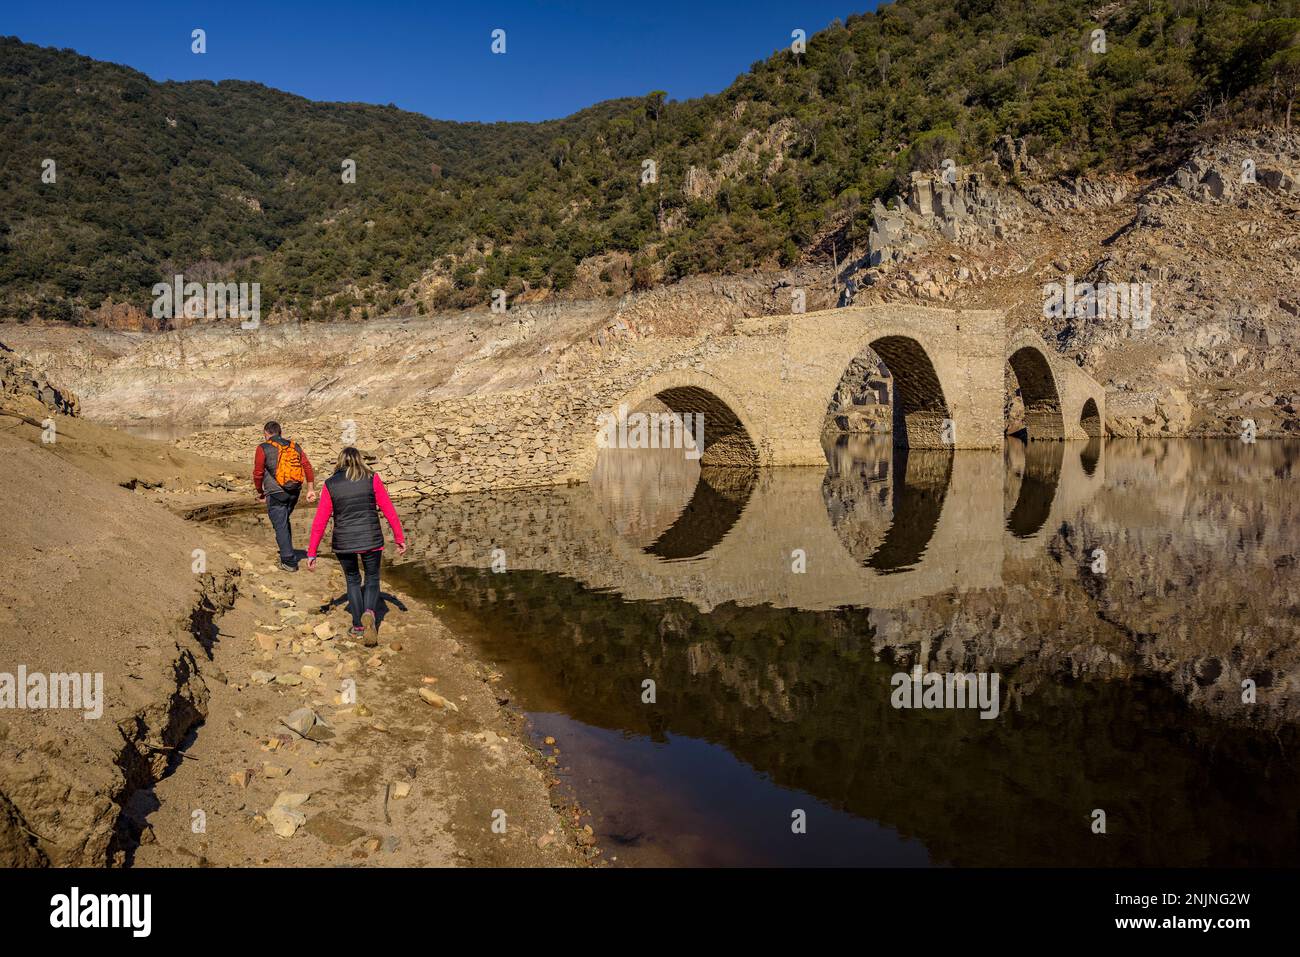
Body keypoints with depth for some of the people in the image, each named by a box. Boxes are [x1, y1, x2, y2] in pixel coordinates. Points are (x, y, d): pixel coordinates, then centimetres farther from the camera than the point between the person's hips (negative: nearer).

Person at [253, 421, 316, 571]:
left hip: (275, 493, -5)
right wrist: (311, 489, 0)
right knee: (285, 521, 24)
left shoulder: (263, 448, -4)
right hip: (294, 491, 5)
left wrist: (260, 492, 9)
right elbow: (307, 466, 0)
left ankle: (289, 562, 0)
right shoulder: (295, 446, 10)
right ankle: (287, 553, 30)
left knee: (280, 526, 1)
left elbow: (258, 473, -6)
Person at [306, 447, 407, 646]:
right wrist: (399, 538, 4)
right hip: (371, 540, -1)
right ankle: (369, 613, -9)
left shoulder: (330, 485, 1)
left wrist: (311, 553, 5)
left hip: (343, 543, 1)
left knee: (353, 581, 22)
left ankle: (358, 627, 21)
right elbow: (389, 510, -3)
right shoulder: (372, 479, -1)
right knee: (372, 579, 18)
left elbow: (320, 521, 0)